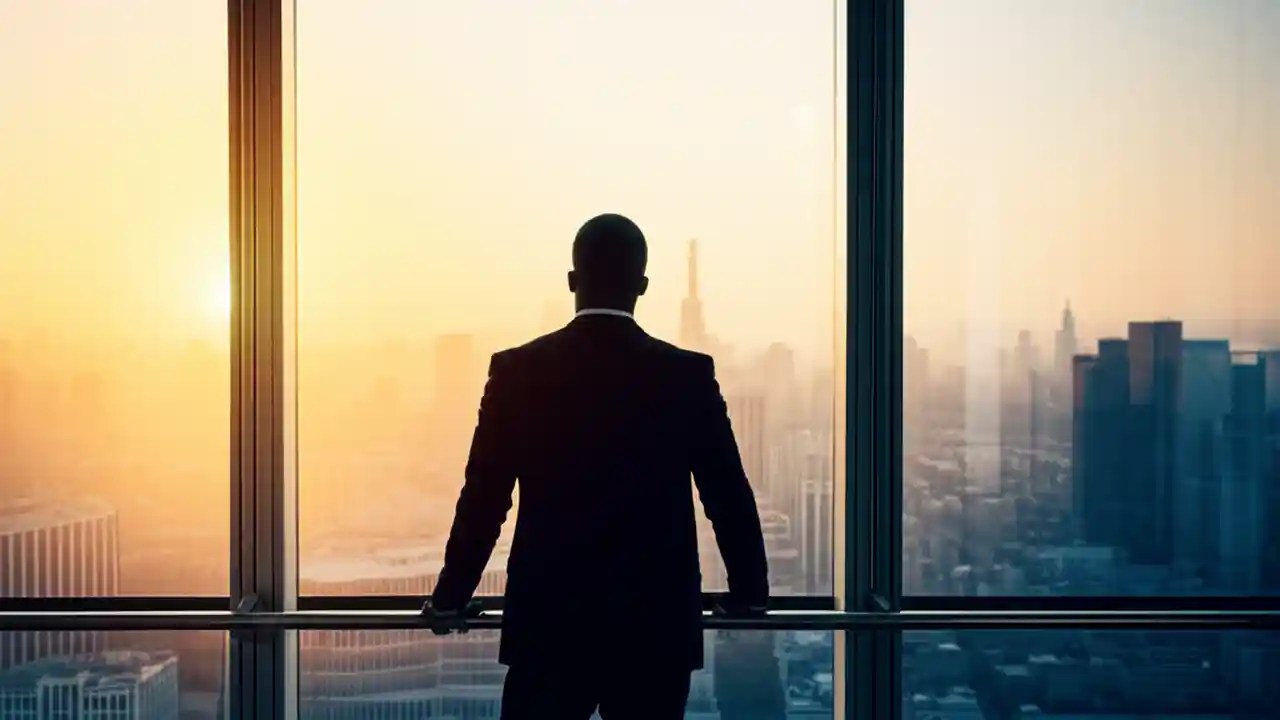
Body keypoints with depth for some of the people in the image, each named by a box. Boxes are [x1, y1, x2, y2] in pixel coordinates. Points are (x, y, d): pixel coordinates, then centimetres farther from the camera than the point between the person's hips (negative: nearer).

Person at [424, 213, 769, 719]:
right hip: (656, 623, 1)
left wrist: (451, 599, 12)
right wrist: (748, 595, 17)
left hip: (549, 621, 0)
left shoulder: (519, 371, -5)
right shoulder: (688, 376, -4)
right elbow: (729, 498, 2)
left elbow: (483, 499, -1)